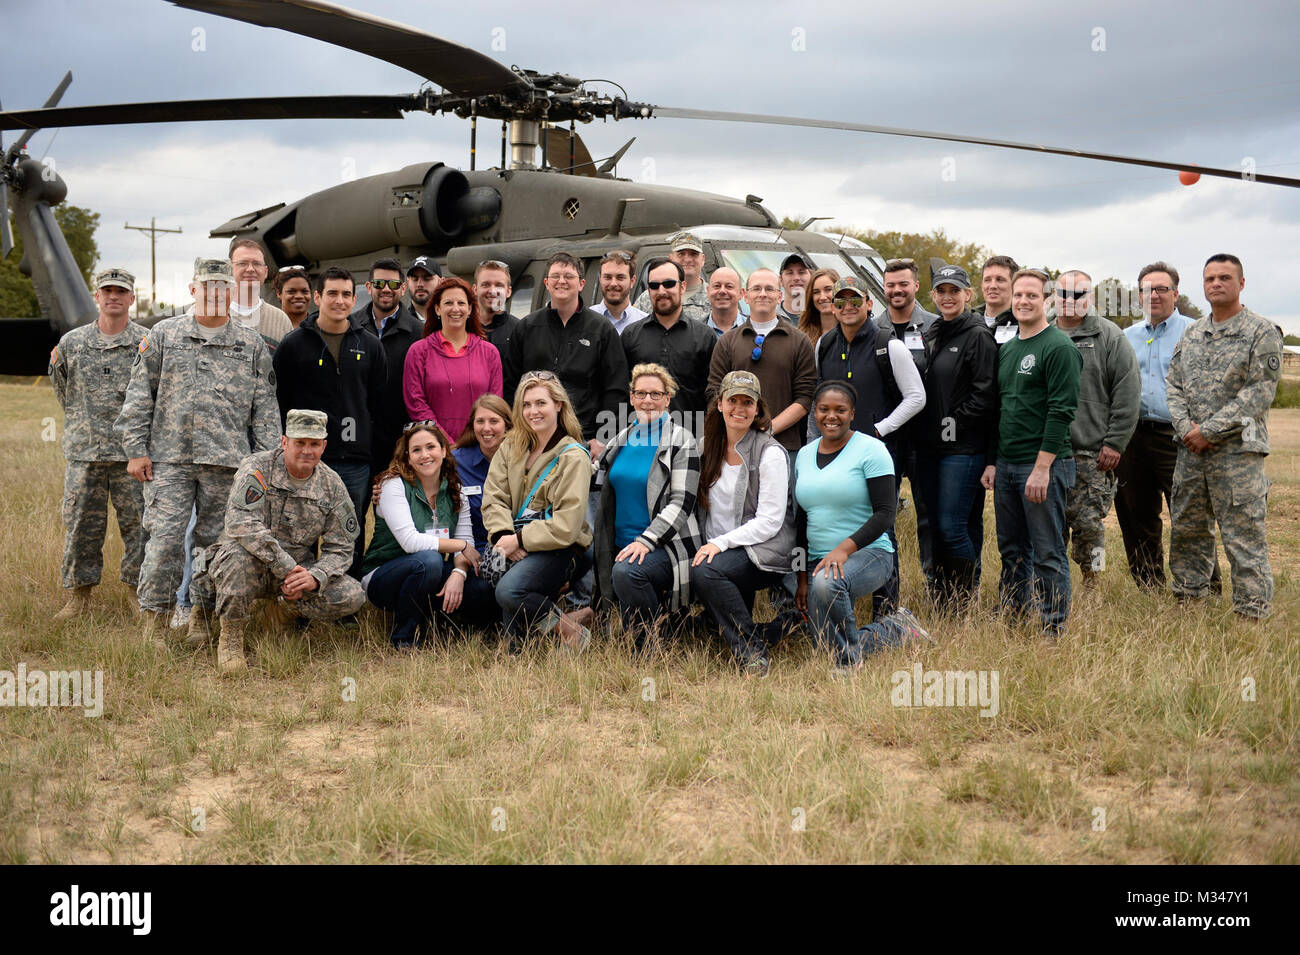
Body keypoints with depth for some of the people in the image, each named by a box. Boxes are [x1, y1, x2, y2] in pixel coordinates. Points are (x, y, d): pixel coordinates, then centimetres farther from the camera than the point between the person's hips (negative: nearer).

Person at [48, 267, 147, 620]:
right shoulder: (70, 343, 9)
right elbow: (63, 392, 20)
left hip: (132, 452, -2)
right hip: (83, 452, 2)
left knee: (138, 524, 0)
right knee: (80, 525, 6)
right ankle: (78, 597, 16)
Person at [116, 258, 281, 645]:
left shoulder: (252, 345, 10)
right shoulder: (163, 335, 8)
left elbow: (265, 409, 9)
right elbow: (139, 396, 7)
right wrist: (135, 449, -1)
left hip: (228, 462, 1)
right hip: (169, 458, -1)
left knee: (215, 541, 6)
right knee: (164, 538, -6)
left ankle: (203, 618, 19)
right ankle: (154, 621, 2)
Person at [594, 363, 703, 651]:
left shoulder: (681, 441, -5)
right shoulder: (623, 439, 13)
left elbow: (681, 503, -12)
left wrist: (647, 541, -21)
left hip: (666, 546, -6)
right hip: (623, 545, 6)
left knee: (626, 571, -35)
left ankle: (657, 649, -21)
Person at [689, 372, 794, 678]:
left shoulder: (770, 453, -8)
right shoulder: (708, 446, 11)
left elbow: (770, 521, -13)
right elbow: (702, 506, 18)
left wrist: (721, 543, -20)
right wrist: (707, 545, 2)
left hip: (764, 551, -7)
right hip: (717, 550, 7)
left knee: (704, 572, -32)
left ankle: (753, 652, -20)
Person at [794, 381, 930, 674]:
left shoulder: (870, 449, -7)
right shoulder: (805, 454, 11)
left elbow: (885, 512, -14)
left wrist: (844, 548, -26)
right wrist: (802, 576, 9)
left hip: (869, 554, -6)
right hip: (819, 559, 7)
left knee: (828, 583, -39)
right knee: (828, 645, 0)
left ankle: (850, 661, -16)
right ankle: (897, 629, 25)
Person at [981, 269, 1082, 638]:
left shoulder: (1058, 347, -9)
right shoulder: (1006, 349, 16)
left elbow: (1061, 411, -15)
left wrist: (1042, 468, -20)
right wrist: (992, 462, 15)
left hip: (1043, 466, -8)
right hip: (1006, 466, 8)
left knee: (1048, 553, -2)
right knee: (1012, 550, 14)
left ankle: (1054, 631, 5)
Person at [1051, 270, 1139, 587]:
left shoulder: (1109, 337, 2)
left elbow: (1127, 394, -2)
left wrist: (1114, 443, -8)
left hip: (1091, 453, -4)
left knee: (1089, 523, -5)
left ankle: (1091, 586, 7)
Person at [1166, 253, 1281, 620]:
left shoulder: (1262, 332, -5)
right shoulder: (1191, 334, 14)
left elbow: (1260, 392, -12)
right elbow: (1173, 384, 12)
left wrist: (1209, 430, -15)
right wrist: (1186, 427, -6)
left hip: (1237, 451, -6)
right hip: (1190, 451, 6)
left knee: (1244, 538, -5)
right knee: (1186, 532, 13)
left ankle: (1253, 615, 1)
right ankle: (1188, 601, 25)